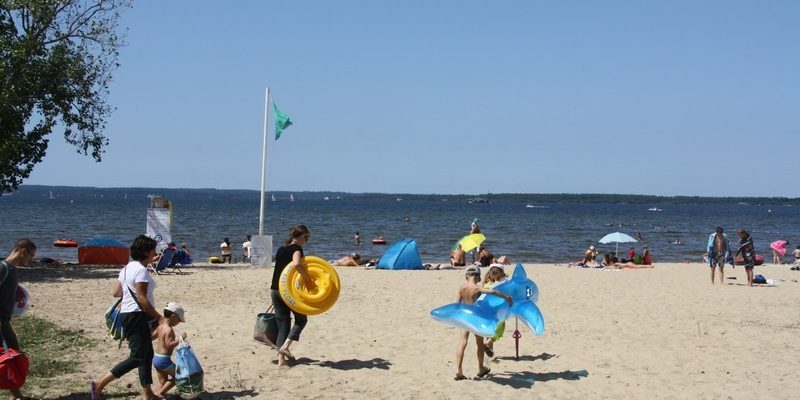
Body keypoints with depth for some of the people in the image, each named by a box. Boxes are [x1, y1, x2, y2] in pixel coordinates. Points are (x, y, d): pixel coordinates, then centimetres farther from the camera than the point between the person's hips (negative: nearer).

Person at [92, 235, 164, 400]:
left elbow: (115, 292, 14)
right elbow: (141, 299, -20)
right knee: (137, 357, -8)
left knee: (147, 354, 13)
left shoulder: (128, 267, 13)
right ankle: (100, 383, -8)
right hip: (136, 316, -10)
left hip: (127, 314, 10)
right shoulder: (141, 270, -16)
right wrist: (158, 317, -16)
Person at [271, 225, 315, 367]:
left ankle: (281, 358, 4)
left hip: (275, 290, 7)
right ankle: (284, 347, -5)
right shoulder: (296, 248, -9)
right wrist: (308, 279, -20)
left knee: (282, 323, 10)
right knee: (301, 319, 12)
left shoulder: (280, 249, 15)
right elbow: (297, 264, -29)